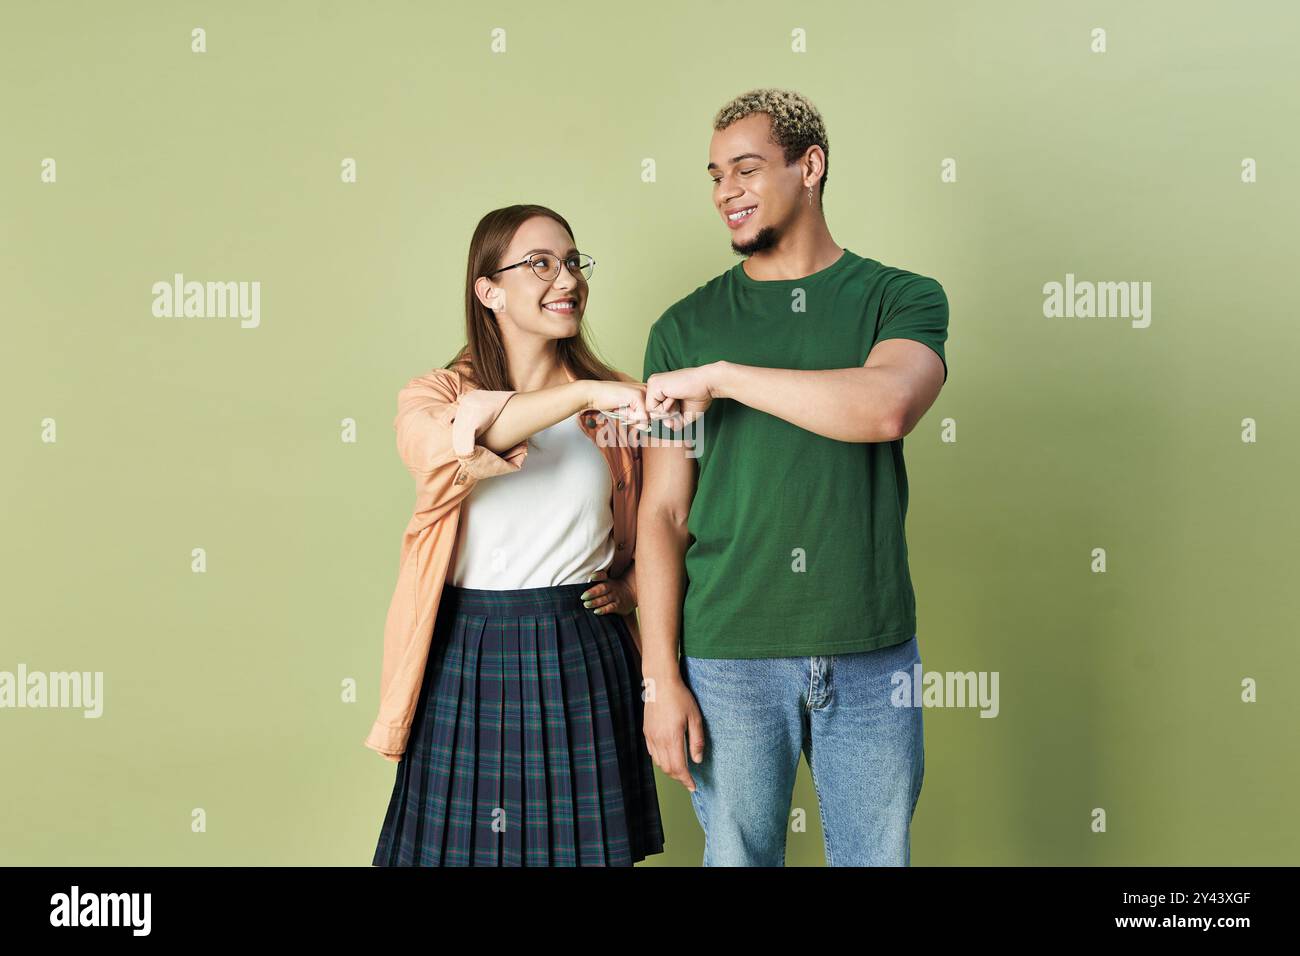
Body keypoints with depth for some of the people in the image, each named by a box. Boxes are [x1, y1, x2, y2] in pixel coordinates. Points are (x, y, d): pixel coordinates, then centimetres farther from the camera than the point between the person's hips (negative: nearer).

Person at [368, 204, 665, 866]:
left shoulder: (616, 402, 6)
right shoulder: (434, 395, 1)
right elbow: (439, 446, -25)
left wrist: (630, 585, 1)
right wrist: (582, 394, -29)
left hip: (586, 663, 2)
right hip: (470, 664, -1)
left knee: (586, 843, 8)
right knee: (463, 842, 6)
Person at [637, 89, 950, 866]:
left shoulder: (902, 298, 2)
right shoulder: (686, 327, 4)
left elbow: (887, 408, -21)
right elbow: (664, 513, 1)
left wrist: (720, 377, -16)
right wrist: (660, 677, -5)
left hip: (873, 654, 0)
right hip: (728, 657, 0)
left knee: (878, 853, 13)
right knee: (738, 855, 12)